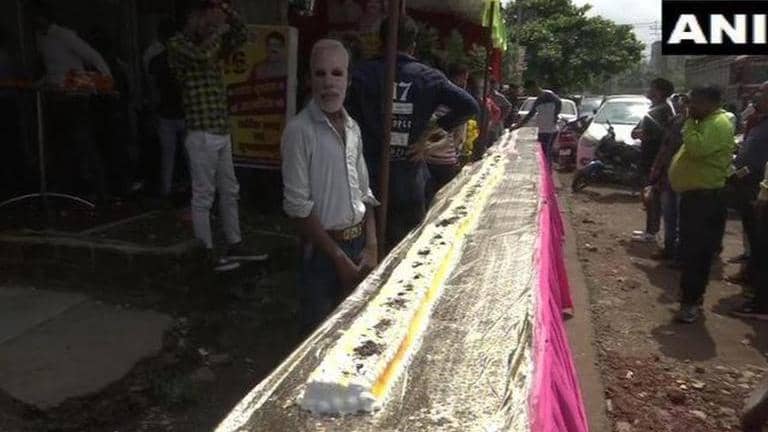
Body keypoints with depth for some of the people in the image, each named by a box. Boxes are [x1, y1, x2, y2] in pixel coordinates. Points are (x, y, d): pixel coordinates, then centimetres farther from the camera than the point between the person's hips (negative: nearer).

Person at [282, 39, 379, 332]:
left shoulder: (353, 128, 6)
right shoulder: (300, 130, -14)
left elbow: (364, 193, 10)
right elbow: (298, 206, -16)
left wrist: (371, 247, -1)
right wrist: (340, 258, -14)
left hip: (359, 243, 6)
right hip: (323, 248, -6)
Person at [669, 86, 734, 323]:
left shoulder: (718, 123, -15)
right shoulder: (706, 122, 17)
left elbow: (696, 148, -29)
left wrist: (690, 122, -18)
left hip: (705, 197, -11)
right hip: (695, 194, 11)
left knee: (697, 252, -8)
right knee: (691, 250, 17)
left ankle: (692, 301, -2)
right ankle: (692, 296, 28)